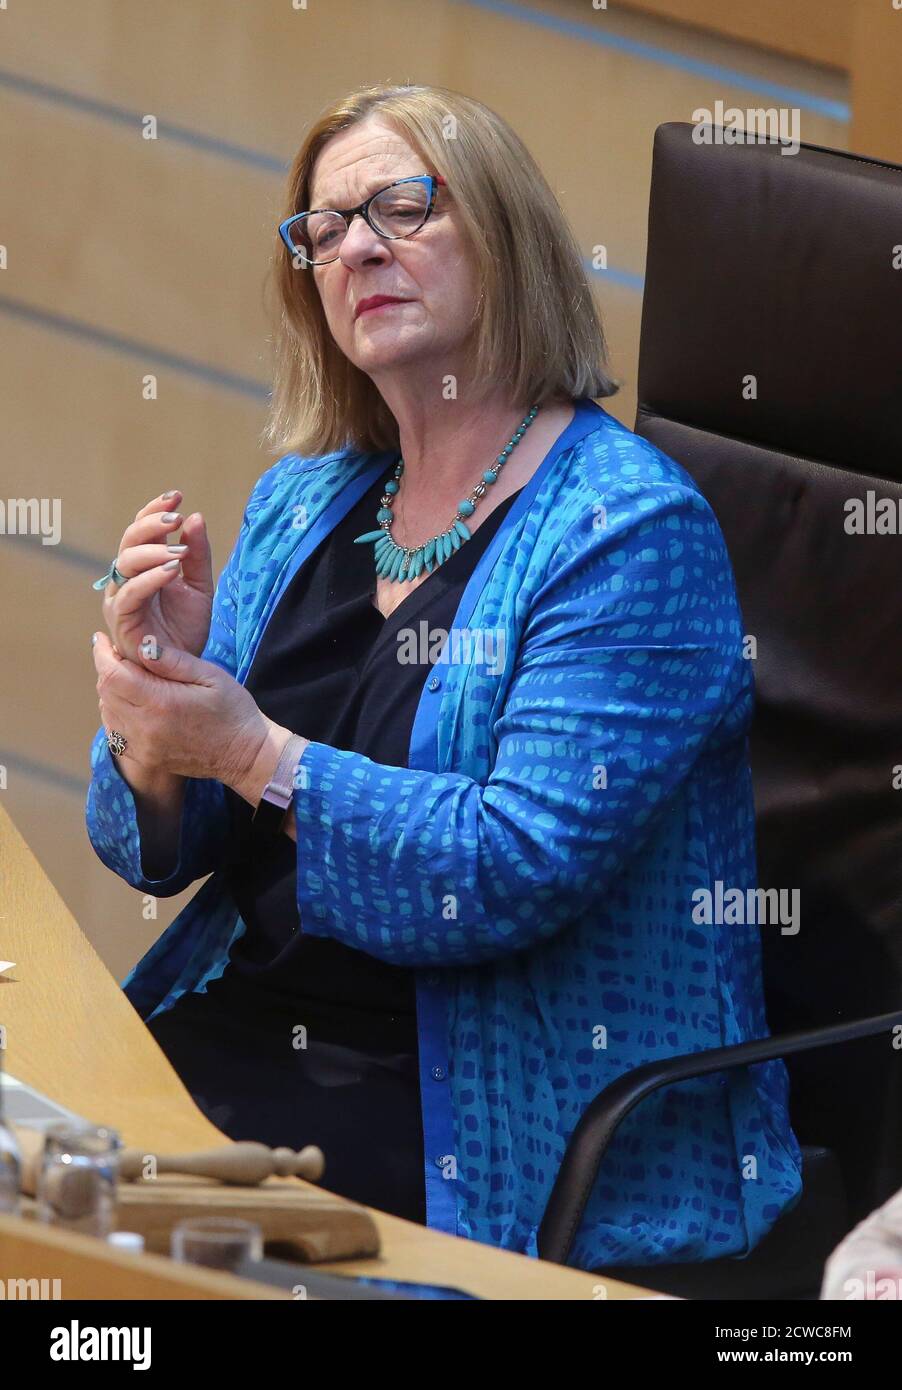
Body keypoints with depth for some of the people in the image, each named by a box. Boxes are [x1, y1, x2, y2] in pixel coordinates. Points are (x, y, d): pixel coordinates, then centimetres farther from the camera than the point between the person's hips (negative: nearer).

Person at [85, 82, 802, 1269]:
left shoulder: (629, 527, -10)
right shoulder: (303, 502, 11)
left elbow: (522, 868, -19)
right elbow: (161, 850, 11)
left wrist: (255, 753, -21)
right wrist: (160, 709, -10)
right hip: (240, 1026, 6)